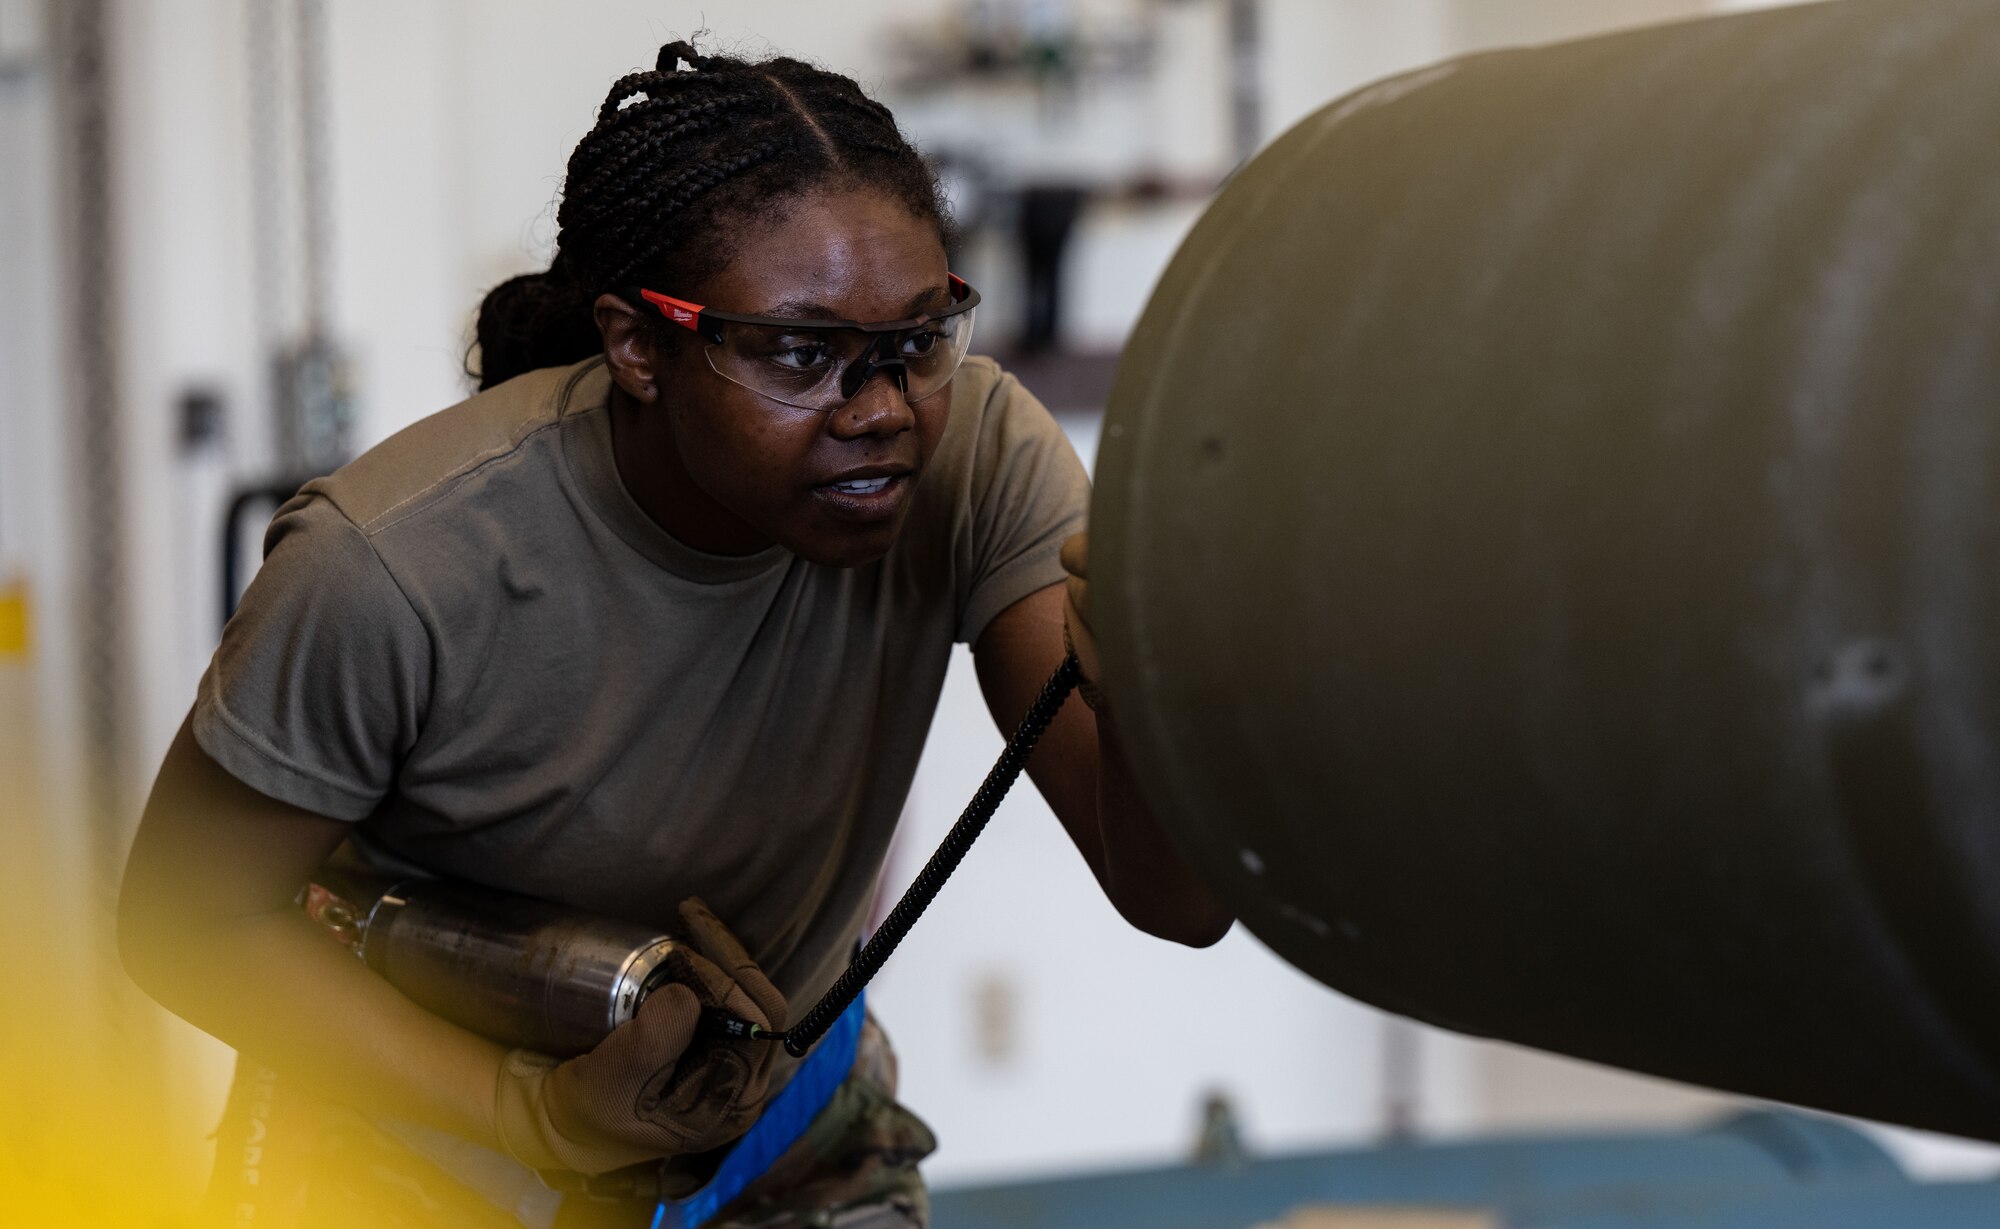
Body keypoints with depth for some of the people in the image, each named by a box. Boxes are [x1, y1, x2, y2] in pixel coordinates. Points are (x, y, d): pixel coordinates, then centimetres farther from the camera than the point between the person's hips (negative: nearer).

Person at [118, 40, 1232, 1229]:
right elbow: (185, 918, -16)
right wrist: (541, 1112, -27)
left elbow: (1183, 902, -24)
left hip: (785, 1132, 2)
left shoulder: (976, 452, -21)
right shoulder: (391, 569, -29)